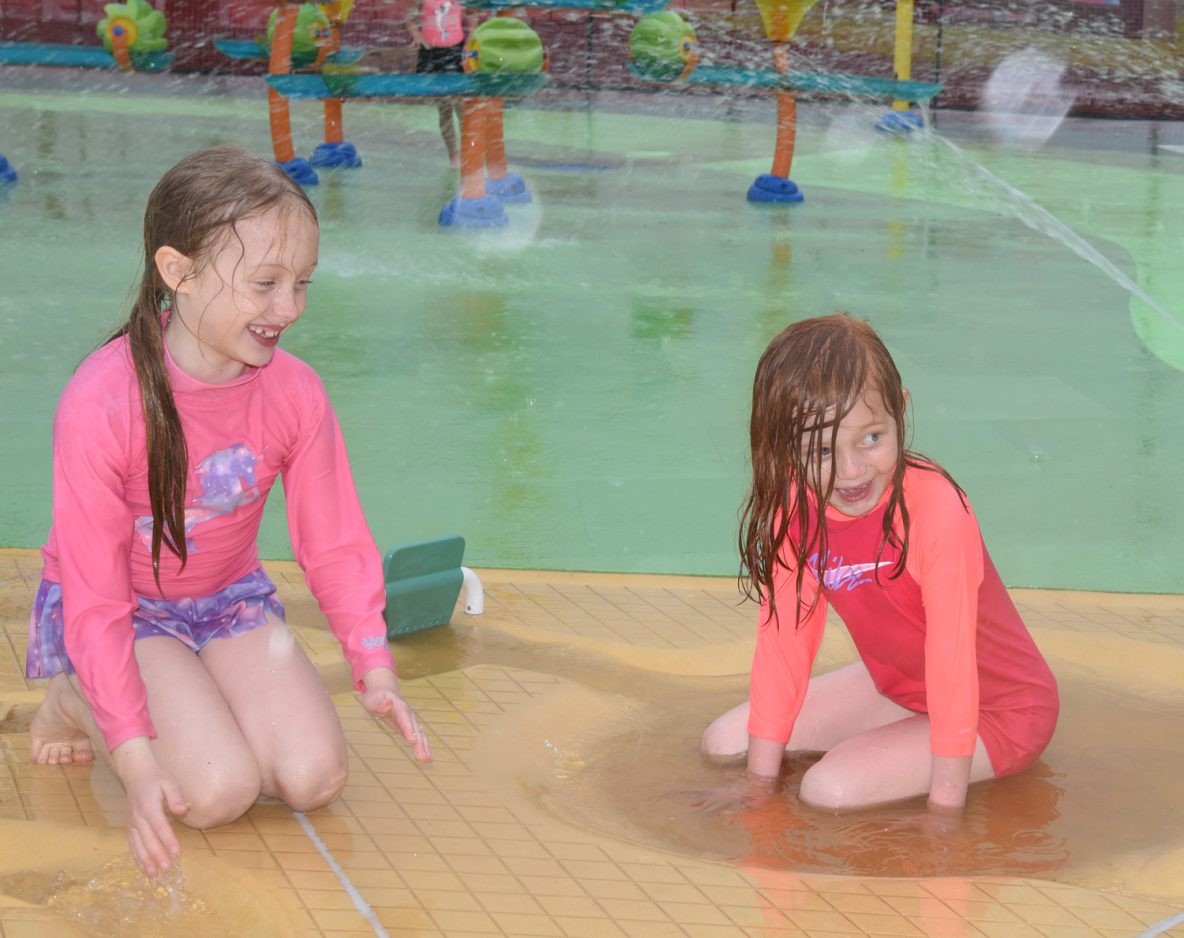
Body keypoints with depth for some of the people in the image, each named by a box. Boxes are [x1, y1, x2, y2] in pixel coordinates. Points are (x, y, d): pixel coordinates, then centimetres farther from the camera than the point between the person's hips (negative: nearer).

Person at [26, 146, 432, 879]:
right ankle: (77, 701, 5)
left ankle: (197, 703, 12)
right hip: (124, 612, -4)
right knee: (220, 791, -23)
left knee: (315, 777, -16)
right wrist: (139, 765, -29)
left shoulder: (294, 392, -15)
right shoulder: (101, 404, -29)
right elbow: (96, 601, -25)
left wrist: (377, 672, -18)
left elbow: (336, 544, -3)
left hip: (230, 598, 4)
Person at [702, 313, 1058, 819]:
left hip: (998, 707, -7)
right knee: (723, 742, 2)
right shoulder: (794, 505, -13)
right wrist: (760, 781, -8)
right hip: (897, 686, 7)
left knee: (830, 788, -26)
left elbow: (951, 653, -30)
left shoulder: (934, 507, -32)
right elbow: (784, 635, -8)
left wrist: (944, 807, -27)